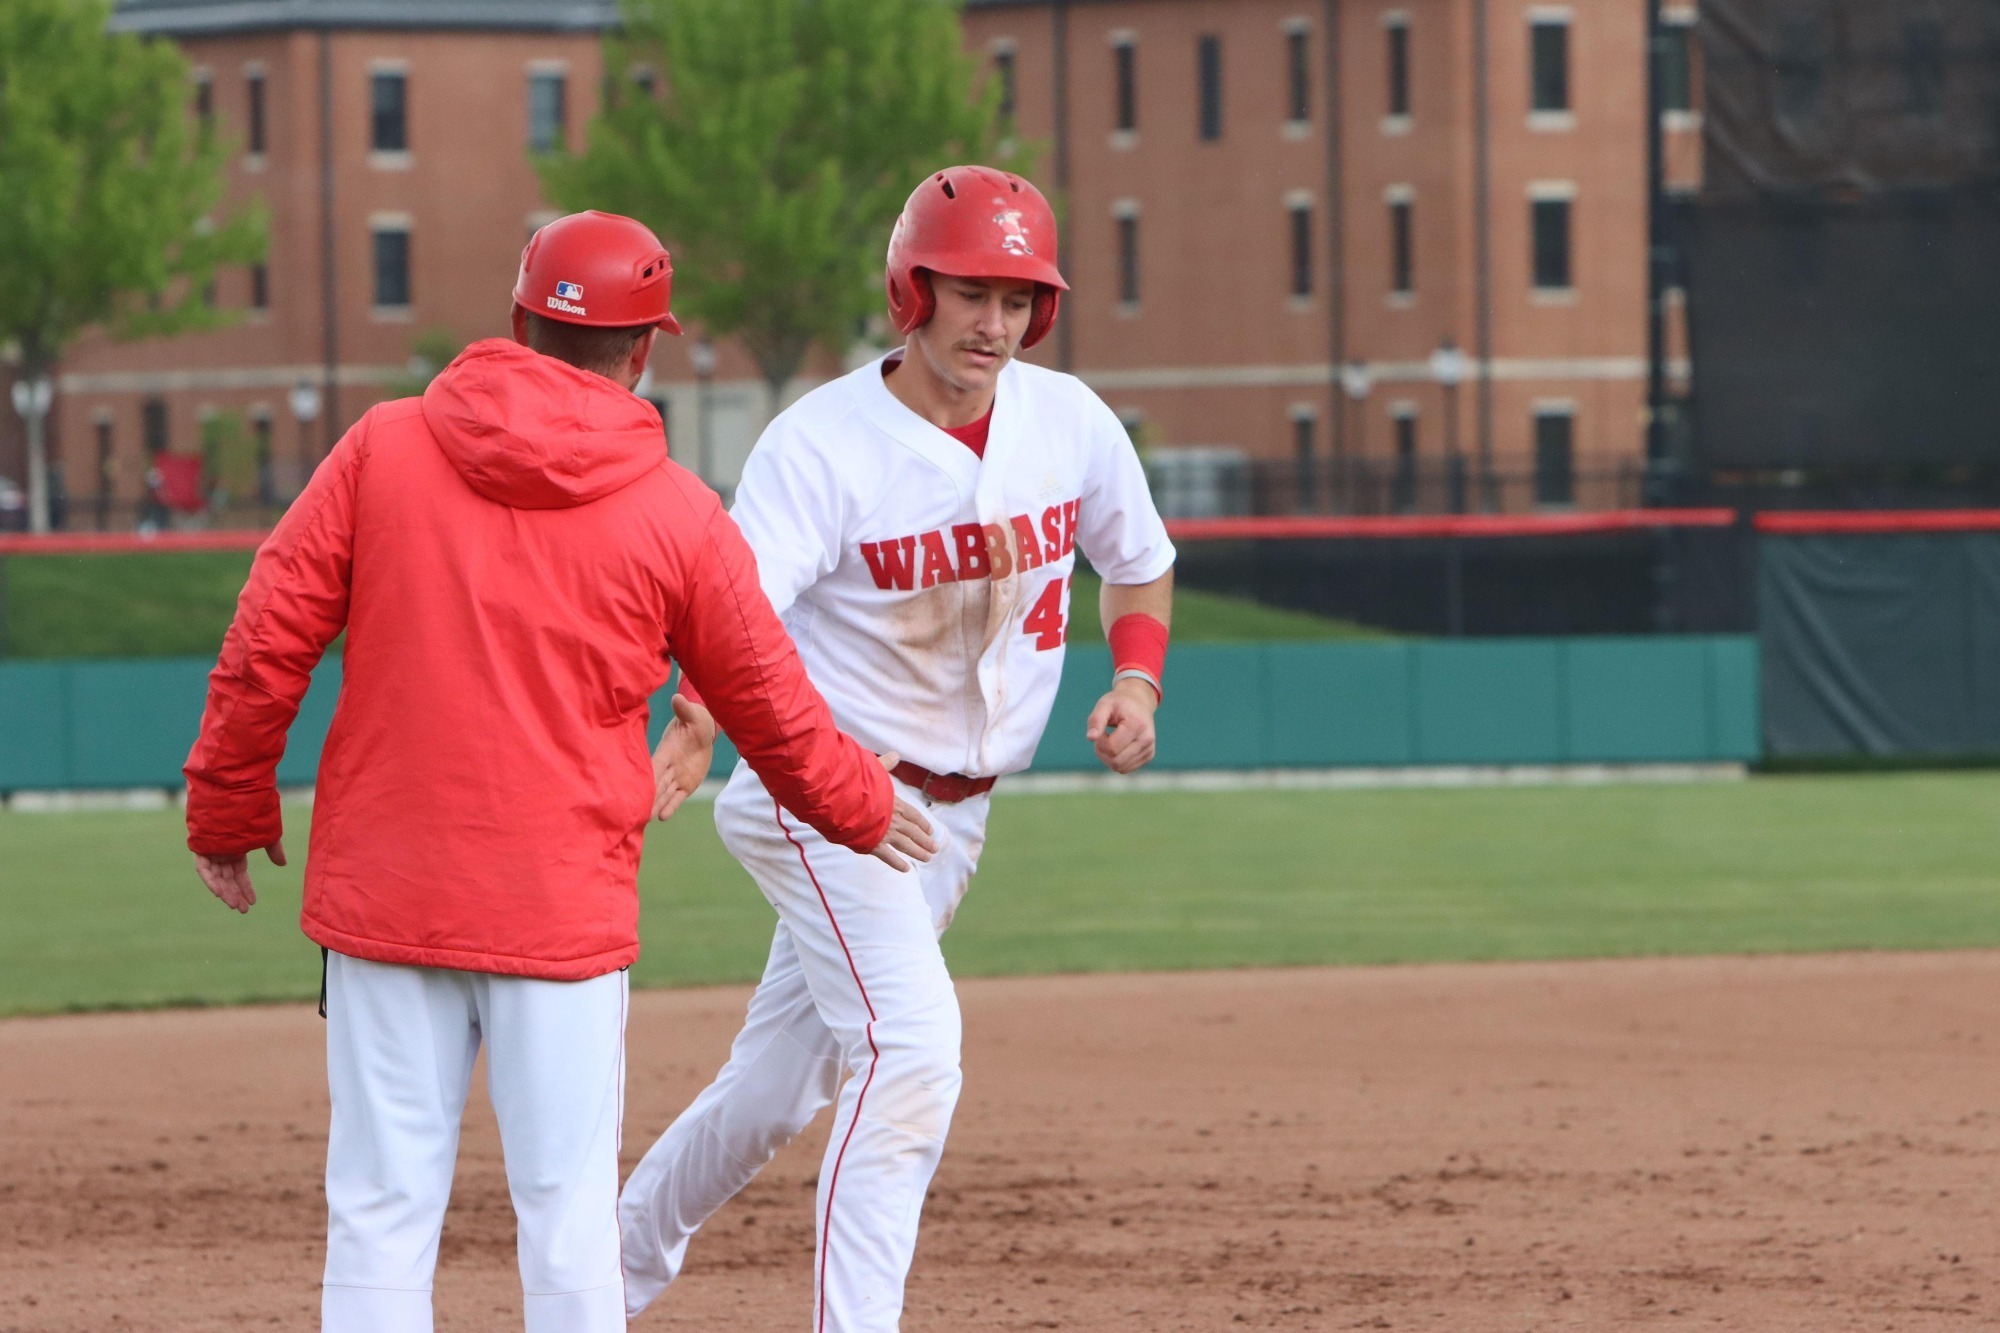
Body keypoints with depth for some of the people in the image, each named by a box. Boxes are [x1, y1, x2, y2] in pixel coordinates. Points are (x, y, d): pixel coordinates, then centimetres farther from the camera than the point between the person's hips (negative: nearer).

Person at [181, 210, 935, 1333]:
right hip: (562, 904, -1)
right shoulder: (678, 516, -1)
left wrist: (228, 811, 13)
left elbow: (264, 650, 0)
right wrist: (861, 809, 28)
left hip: (381, 890, 1)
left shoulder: (383, 449, 0)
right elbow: (774, 711, 9)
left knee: (381, 1207, 4)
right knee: (569, 1211, 3)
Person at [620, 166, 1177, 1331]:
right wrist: (694, 726, -52)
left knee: (784, 1083, 11)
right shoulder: (820, 444, -19)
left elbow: (1141, 563, 17)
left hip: (955, 815, 6)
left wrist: (1137, 679, -3)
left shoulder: (1069, 423, -1)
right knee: (912, 1050, -23)